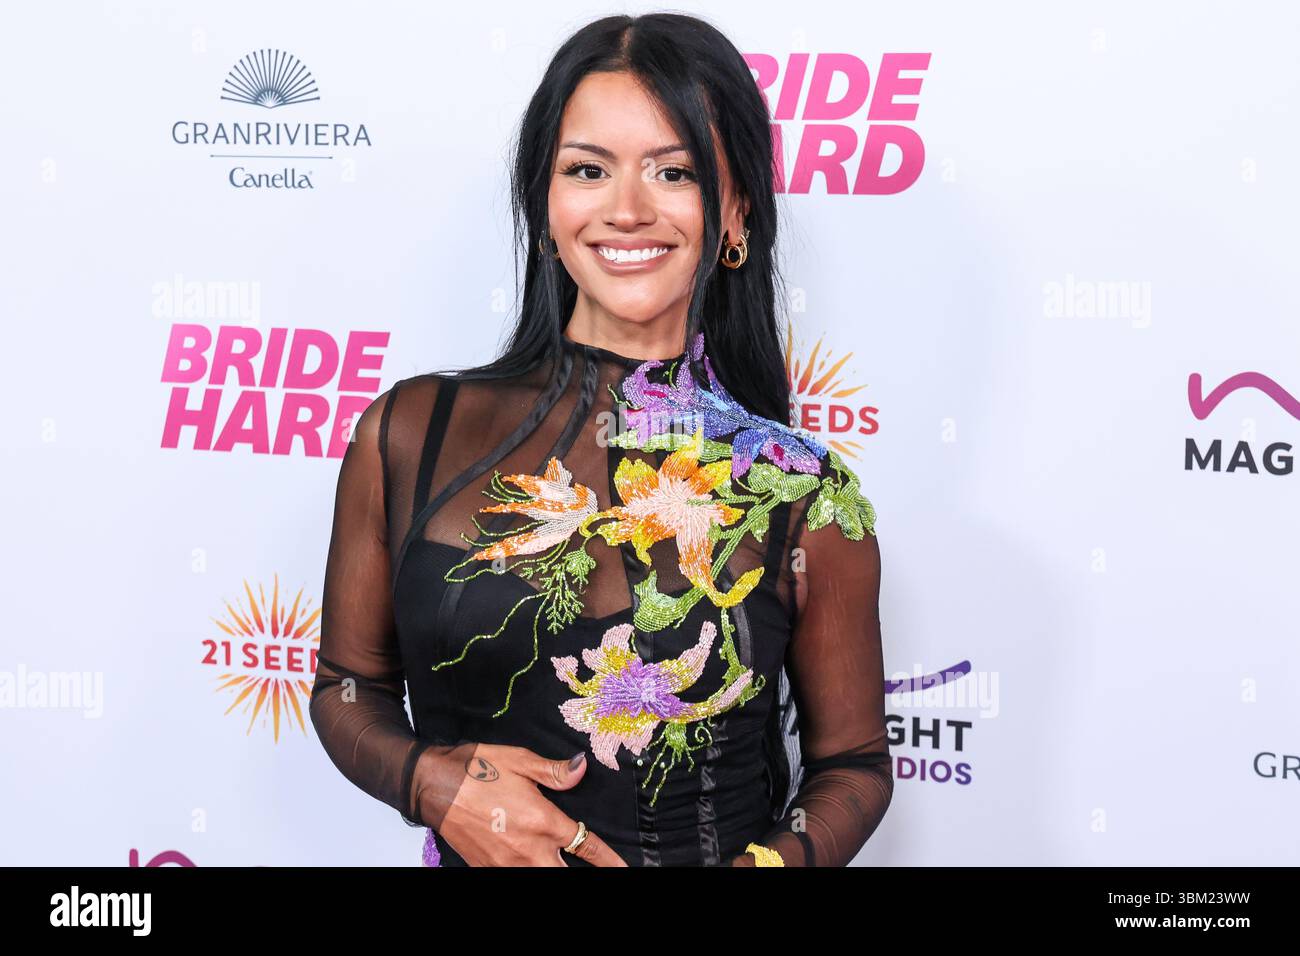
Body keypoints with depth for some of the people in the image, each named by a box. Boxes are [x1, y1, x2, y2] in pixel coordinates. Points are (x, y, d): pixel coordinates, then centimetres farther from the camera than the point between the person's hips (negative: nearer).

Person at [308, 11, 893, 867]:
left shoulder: (807, 496, -12)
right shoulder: (410, 436, -10)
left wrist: (777, 858, -20)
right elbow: (349, 686, 2)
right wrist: (430, 779, -17)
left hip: (724, 850, -1)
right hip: (469, 852, 2)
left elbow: (853, 763, -2)